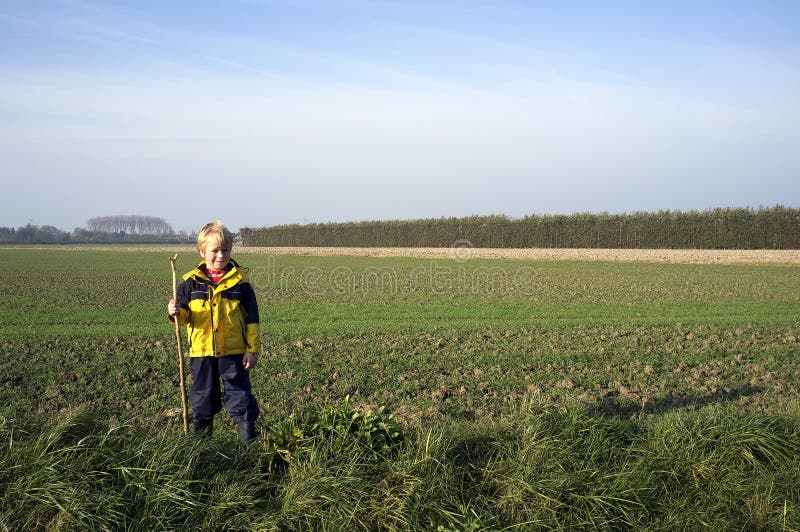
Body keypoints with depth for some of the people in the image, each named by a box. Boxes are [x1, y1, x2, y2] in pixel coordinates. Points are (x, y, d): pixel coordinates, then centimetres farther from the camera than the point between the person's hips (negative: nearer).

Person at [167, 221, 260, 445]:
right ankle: (201, 438, 29)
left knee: (238, 392, 3)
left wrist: (252, 349, -2)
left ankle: (249, 439, 12)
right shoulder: (192, 281, 1)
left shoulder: (239, 281, -2)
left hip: (233, 351, -2)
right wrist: (176, 312, -20)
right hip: (201, 351, 2)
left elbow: (251, 319, 1)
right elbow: (185, 315, 4)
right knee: (203, 395, 14)